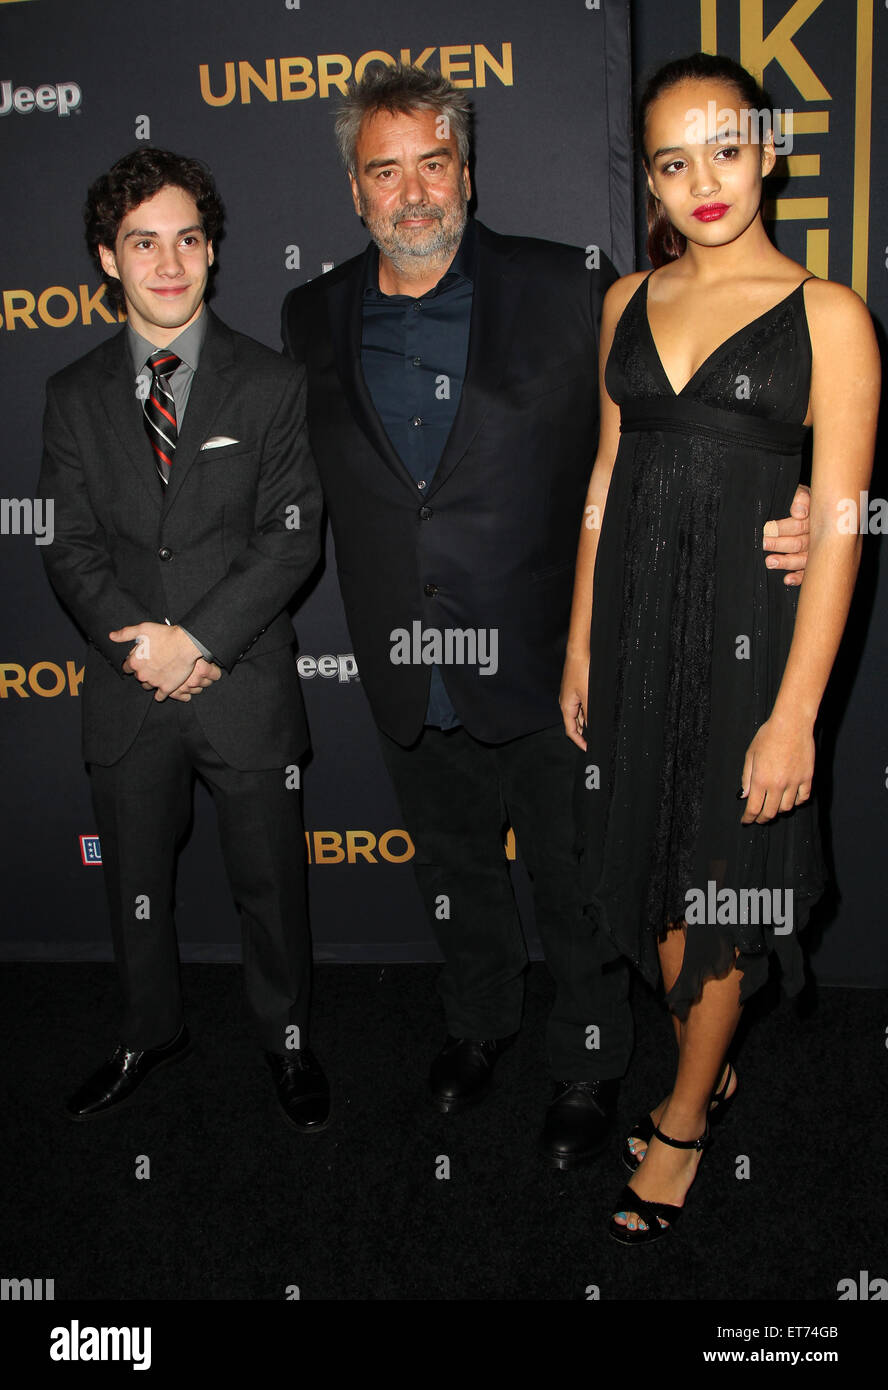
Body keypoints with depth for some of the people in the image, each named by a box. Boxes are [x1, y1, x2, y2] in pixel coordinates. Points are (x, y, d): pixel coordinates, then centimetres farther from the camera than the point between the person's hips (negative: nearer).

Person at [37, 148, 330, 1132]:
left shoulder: (272, 386, -2)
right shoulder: (75, 396, 5)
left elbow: (292, 540, -9)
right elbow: (71, 547, 1)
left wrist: (198, 641, -17)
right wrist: (140, 645, -14)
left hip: (244, 684, -2)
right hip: (126, 690, 3)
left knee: (269, 883, 11)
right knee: (135, 884, 17)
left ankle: (287, 1040, 33)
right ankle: (151, 1035, 40)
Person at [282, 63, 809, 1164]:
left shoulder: (571, 293, -10)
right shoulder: (313, 319, 2)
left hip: (542, 664, -3)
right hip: (408, 682, 4)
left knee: (572, 879, 13)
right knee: (453, 868, 23)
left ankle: (589, 1064, 39)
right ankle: (478, 1021, 50)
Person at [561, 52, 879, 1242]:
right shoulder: (628, 302, 7)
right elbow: (607, 480, 11)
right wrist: (581, 647, 9)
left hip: (747, 624, -4)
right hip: (633, 618, 5)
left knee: (719, 878, 8)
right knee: (650, 863, 14)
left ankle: (684, 1118, 29)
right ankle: (711, 1069, 38)